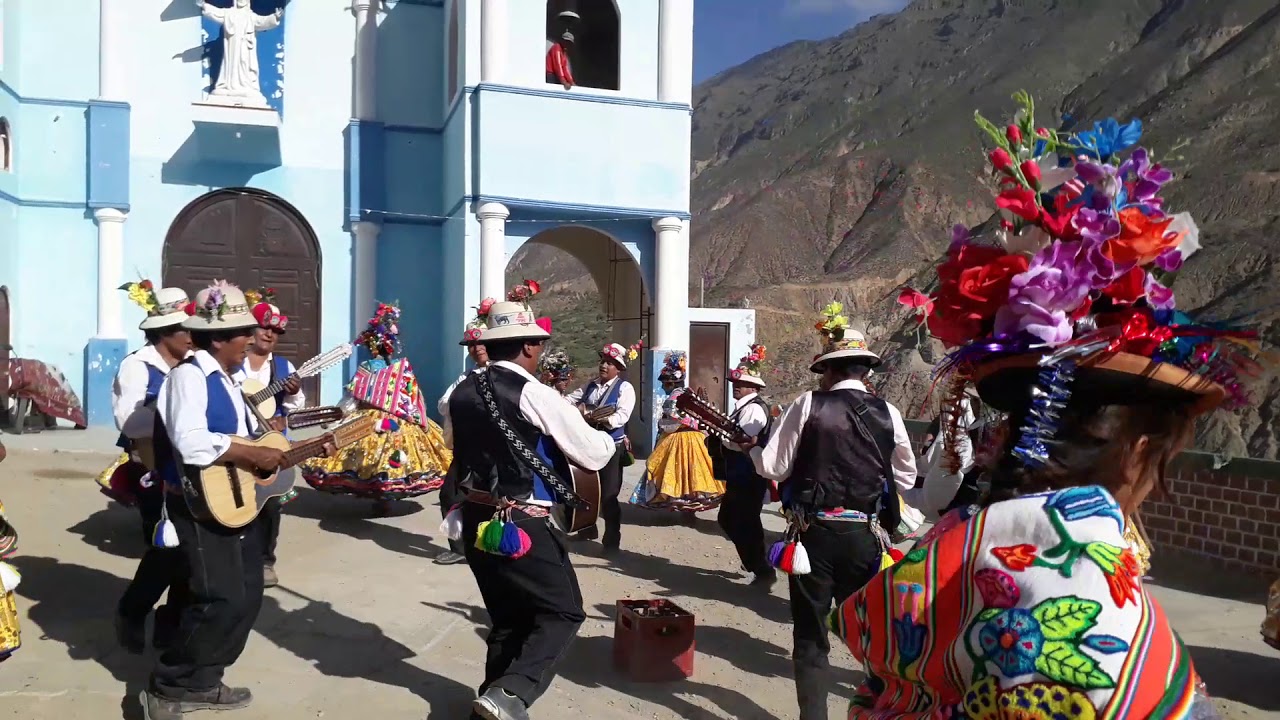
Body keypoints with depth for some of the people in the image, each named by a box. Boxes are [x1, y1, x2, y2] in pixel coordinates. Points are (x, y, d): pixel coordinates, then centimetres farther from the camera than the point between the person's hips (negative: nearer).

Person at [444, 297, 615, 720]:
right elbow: (593, 455, -11)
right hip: (522, 525, -7)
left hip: (476, 519, 7)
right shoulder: (533, 394, -16)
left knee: (508, 619, 20)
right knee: (563, 611, 5)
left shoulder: (461, 393, 5)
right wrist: (611, 441, 9)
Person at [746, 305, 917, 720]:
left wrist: (750, 448, 14)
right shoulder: (888, 414, 1)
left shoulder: (808, 405, -7)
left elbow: (773, 468, -6)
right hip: (865, 536, 2)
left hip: (814, 532, -2)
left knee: (811, 633, 9)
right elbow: (906, 479, 11)